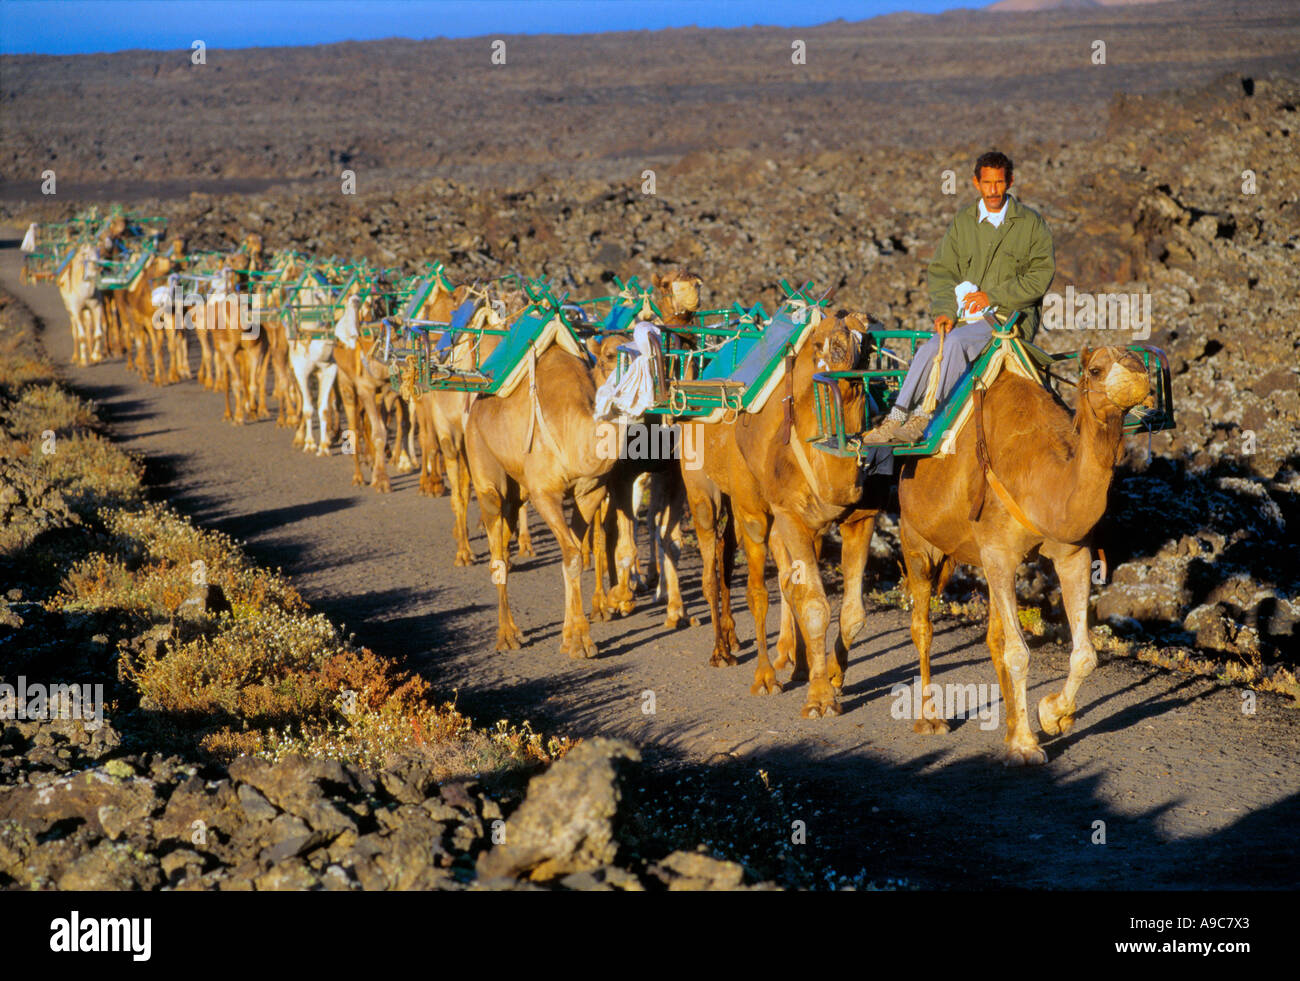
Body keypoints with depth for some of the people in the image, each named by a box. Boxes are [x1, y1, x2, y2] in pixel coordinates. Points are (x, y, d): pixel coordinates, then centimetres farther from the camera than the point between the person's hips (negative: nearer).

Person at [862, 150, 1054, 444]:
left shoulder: (1031, 223, 4)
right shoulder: (963, 221, 13)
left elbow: (1041, 275, -3)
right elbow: (942, 271, 11)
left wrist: (992, 296, -11)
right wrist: (945, 311, -8)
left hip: (1010, 316, -4)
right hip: (966, 317, 4)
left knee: (955, 342, -32)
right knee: (930, 348, -26)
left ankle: (923, 418, -31)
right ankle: (896, 418, -31)